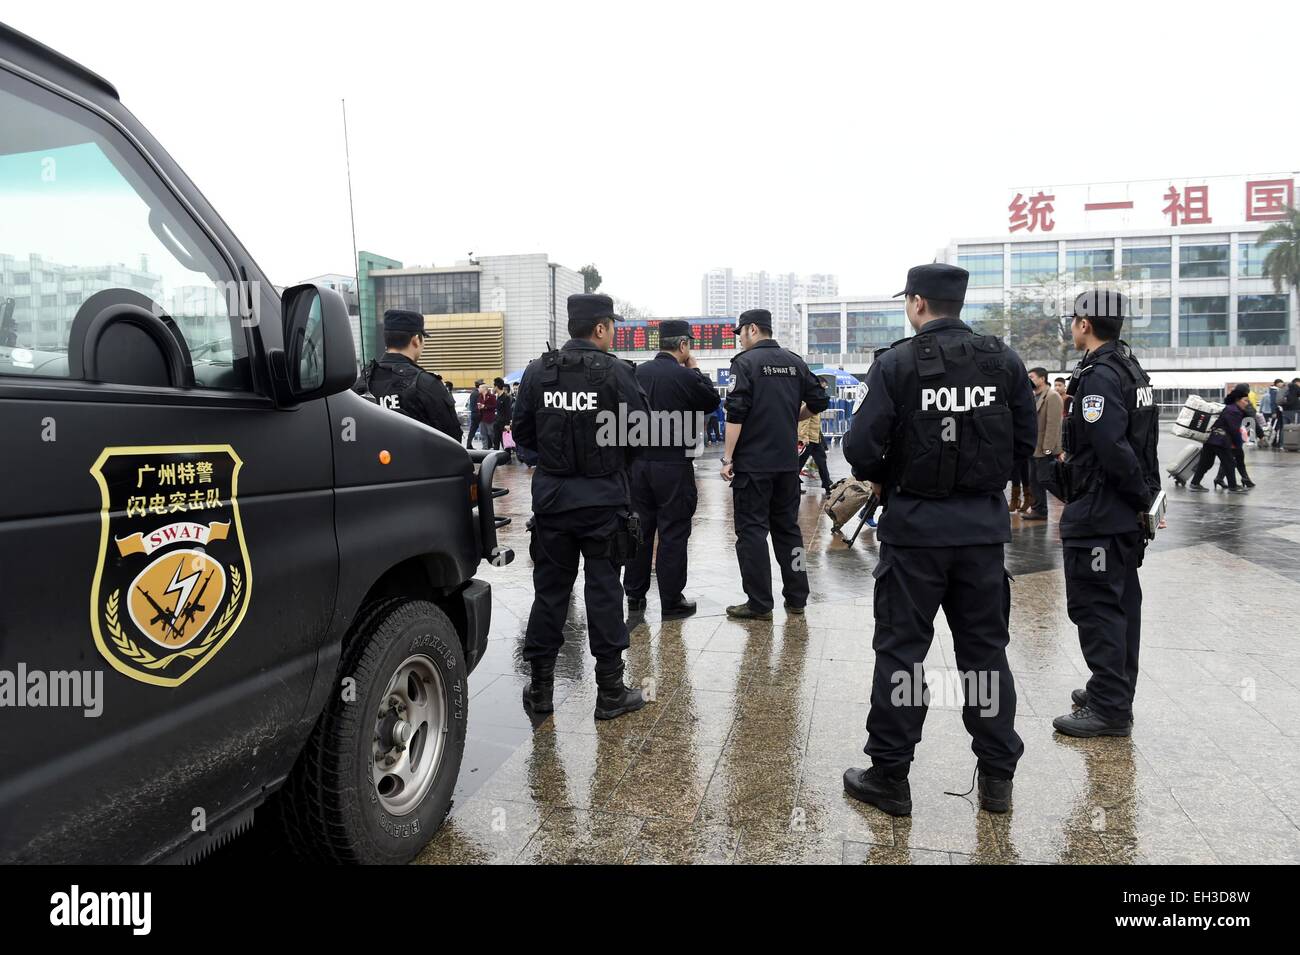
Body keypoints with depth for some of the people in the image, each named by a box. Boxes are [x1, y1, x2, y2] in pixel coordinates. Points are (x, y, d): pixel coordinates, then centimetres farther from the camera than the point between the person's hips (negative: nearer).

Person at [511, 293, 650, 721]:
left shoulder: (537, 372, -1)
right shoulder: (616, 373, -11)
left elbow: (521, 434, 4)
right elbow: (640, 432, -9)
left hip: (551, 497, 3)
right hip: (603, 499, -3)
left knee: (549, 590, 12)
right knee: (604, 590, 6)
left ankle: (540, 688, 20)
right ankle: (610, 692, 13)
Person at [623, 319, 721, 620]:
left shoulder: (637, 372, 3)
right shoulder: (685, 376, -13)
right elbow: (712, 402, 3)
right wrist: (695, 367, 7)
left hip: (639, 462, 6)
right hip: (673, 465, -5)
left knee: (640, 529, 13)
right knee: (673, 533, 2)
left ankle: (635, 595, 22)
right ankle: (671, 601, 8)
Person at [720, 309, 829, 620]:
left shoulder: (745, 362, -9)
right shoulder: (795, 362, 9)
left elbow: (736, 414, -15)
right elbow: (820, 401, 10)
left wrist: (728, 458, -12)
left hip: (752, 462, -6)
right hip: (787, 462, 6)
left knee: (752, 530, 1)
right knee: (788, 527, 15)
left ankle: (759, 604, 3)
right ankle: (796, 597, 20)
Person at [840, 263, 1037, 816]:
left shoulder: (896, 363, -10)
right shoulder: (1005, 362, 2)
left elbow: (862, 446, -14)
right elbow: (1025, 443, 5)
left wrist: (881, 479, 6)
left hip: (915, 526, -4)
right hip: (984, 526, 4)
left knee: (900, 650, 6)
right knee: (986, 650, 15)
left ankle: (889, 776, 15)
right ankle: (997, 777, 24)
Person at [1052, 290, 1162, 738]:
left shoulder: (1099, 375, -18)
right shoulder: (1131, 369, 15)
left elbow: (1111, 447, -26)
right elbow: (1133, 442, 16)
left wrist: (1142, 495, -15)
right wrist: (1146, 495, 16)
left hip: (1097, 515, -10)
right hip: (1125, 514, 11)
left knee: (1094, 606, -4)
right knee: (1121, 603, 16)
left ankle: (1109, 708, 1)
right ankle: (1115, 693, 29)